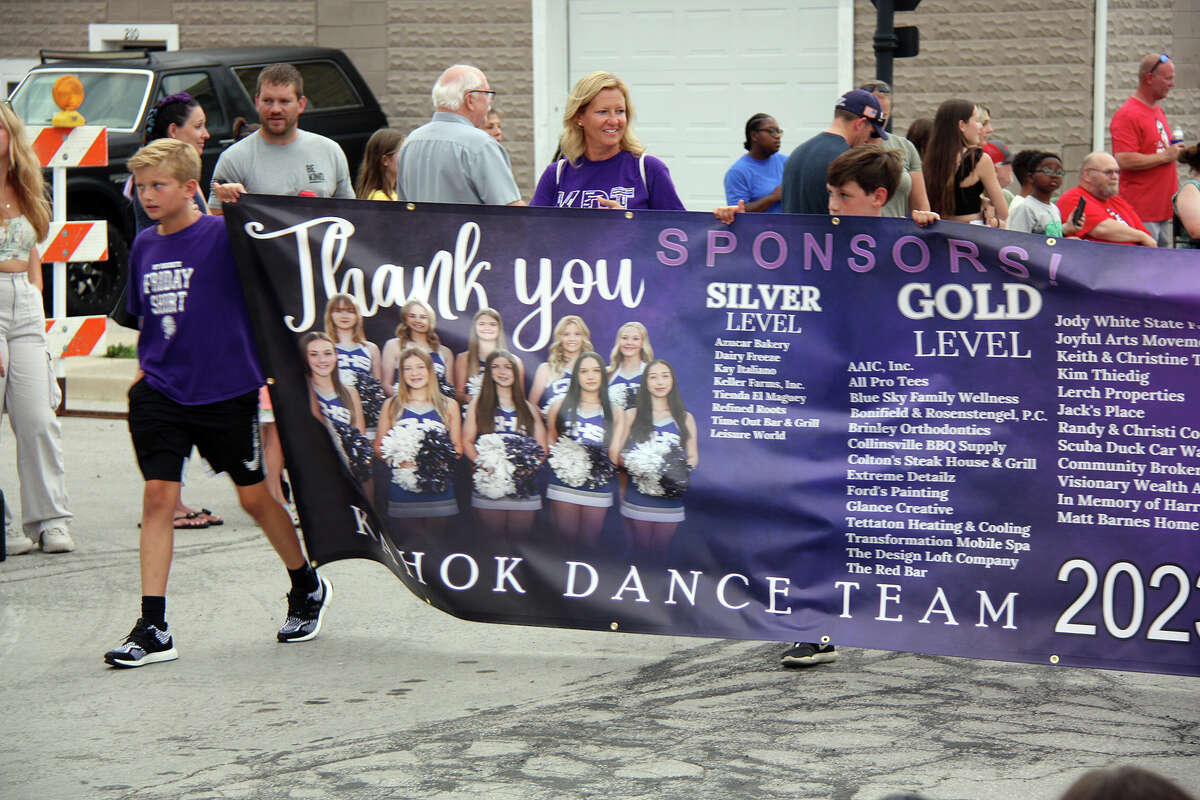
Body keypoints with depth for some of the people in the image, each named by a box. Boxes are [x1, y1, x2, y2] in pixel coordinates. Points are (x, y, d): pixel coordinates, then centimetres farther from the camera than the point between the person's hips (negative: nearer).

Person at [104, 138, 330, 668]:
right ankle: (153, 629, -5)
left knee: (253, 495, 9)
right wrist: (145, 367, 14)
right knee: (158, 496, -5)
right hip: (162, 393, 4)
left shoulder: (223, 235, -8)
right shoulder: (144, 246, 9)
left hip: (226, 390, -4)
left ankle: (308, 588, 33)